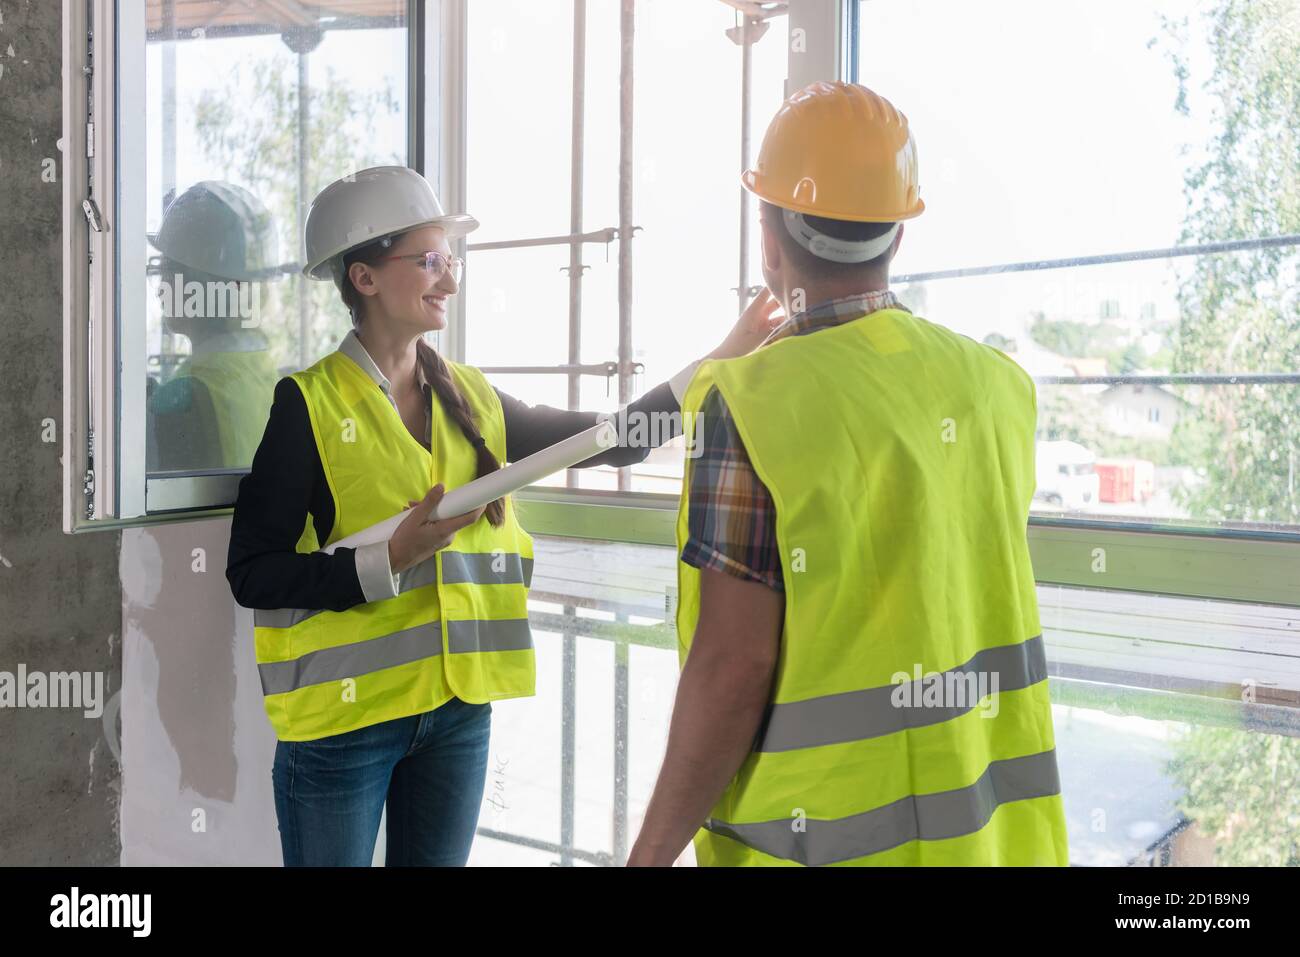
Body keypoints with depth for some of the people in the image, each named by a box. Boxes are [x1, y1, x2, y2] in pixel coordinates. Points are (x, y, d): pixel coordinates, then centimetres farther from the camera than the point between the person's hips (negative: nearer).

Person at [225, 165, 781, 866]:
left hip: (458, 710, 5)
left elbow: (618, 439, 9)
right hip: (343, 715, -5)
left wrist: (729, 355, 3)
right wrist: (389, 561, -21)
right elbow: (251, 574, -10)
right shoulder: (310, 403, -8)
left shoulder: (471, 400, 7)